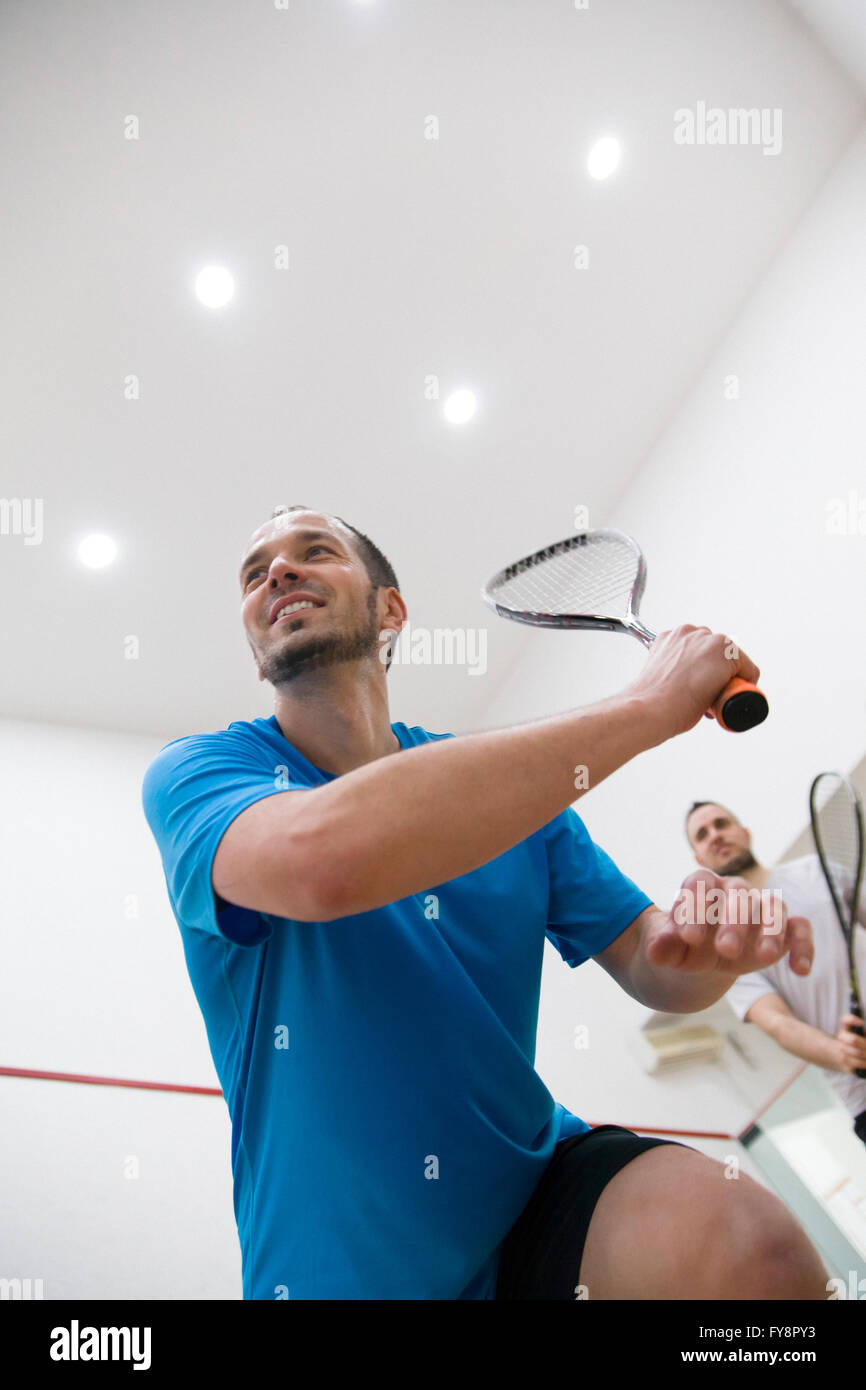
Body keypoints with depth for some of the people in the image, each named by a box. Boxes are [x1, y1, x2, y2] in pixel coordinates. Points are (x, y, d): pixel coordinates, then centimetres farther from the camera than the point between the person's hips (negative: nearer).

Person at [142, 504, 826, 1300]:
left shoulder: (513, 788, 1)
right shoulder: (191, 774, -12)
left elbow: (648, 964, 6)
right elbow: (317, 859, -35)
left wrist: (708, 944, -21)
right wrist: (645, 710, -28)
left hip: (535, 1180, 0)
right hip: (343, 1269, 1)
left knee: (753, 1247, -26)